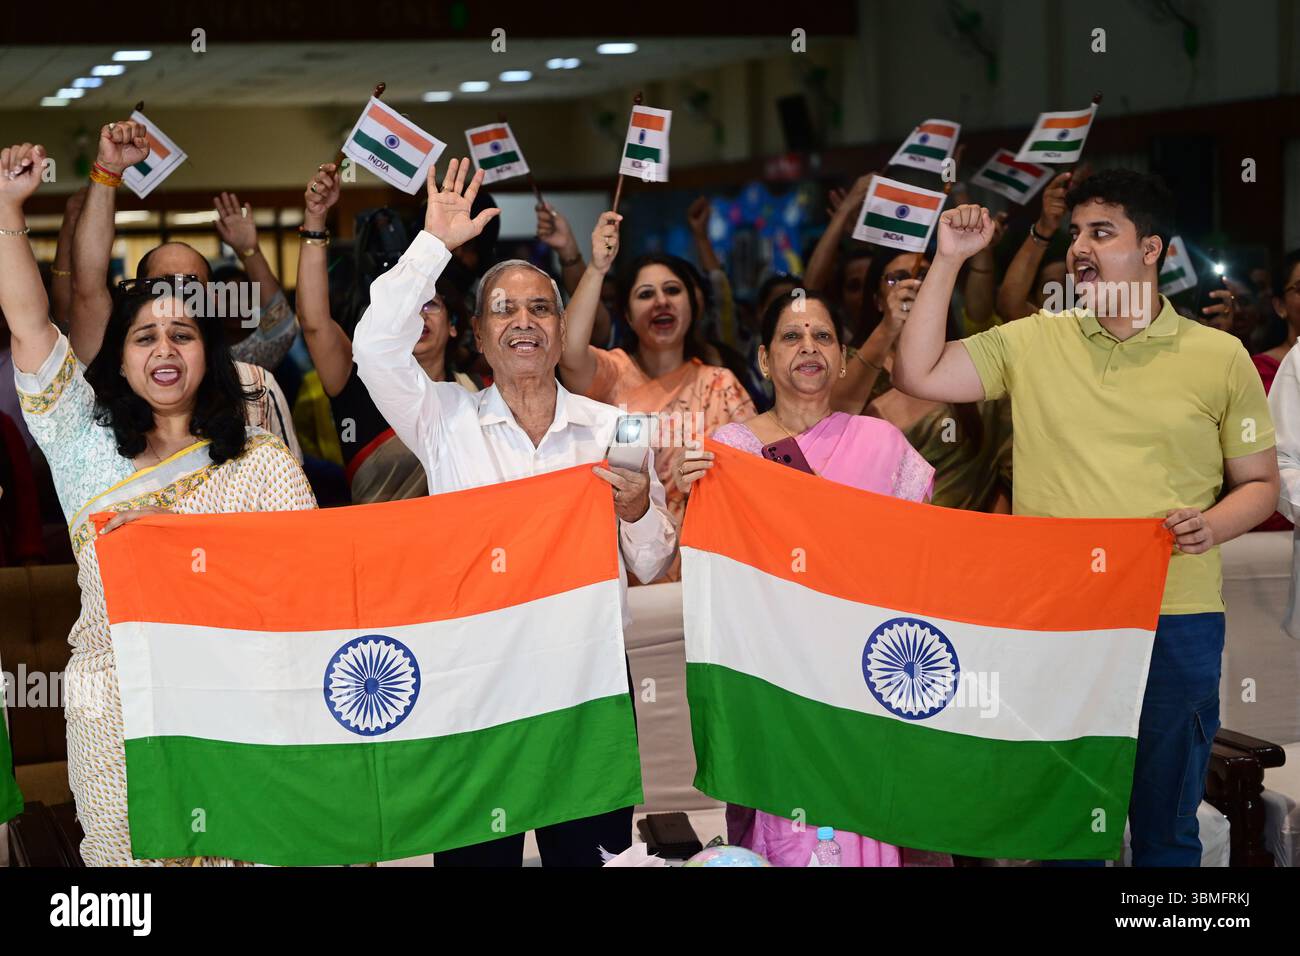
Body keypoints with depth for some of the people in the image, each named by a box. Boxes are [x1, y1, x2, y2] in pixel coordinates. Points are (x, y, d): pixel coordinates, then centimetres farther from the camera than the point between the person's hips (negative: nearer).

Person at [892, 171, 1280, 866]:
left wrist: (1211, 526, -12)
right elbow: (917, 375, -2)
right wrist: (949, 261, -5)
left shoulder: (1219, 357, 3)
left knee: (1166, 825, 10)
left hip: (1177, 618, -1)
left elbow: (1258, 482, 9)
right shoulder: (1032, 344, 5)